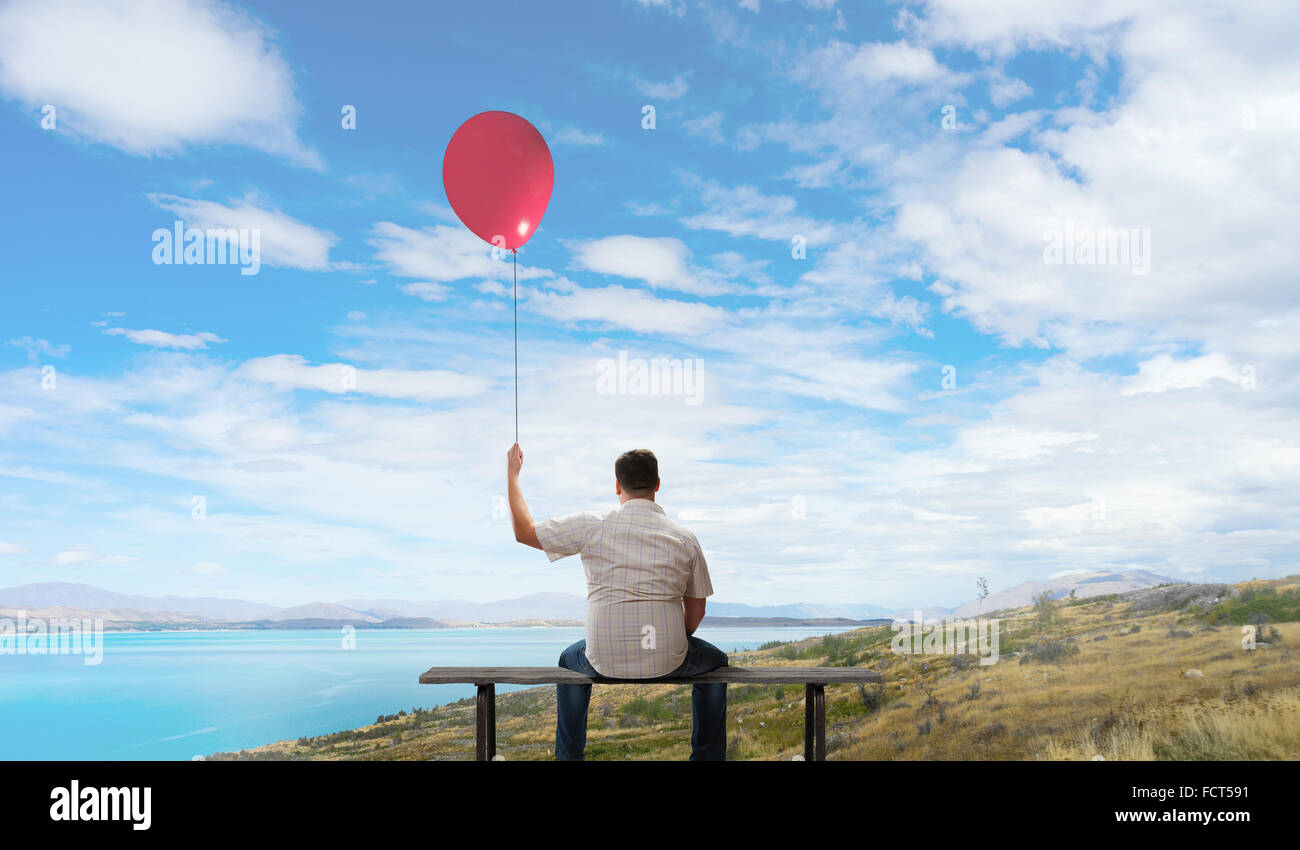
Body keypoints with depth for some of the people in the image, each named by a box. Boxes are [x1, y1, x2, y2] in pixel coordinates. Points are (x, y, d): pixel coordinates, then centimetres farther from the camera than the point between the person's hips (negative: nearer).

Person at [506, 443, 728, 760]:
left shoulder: (592, 526, -5)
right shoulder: (685, 538, -1)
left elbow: (523, 531, 6)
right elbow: (696, 610, 8)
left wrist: (512, 473, 18)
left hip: (606, 662, 0)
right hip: (668, 663, 0)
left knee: (570, 660, 36)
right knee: (715, 660, 33)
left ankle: (569, 755, 39)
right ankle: (707, 755, 31)